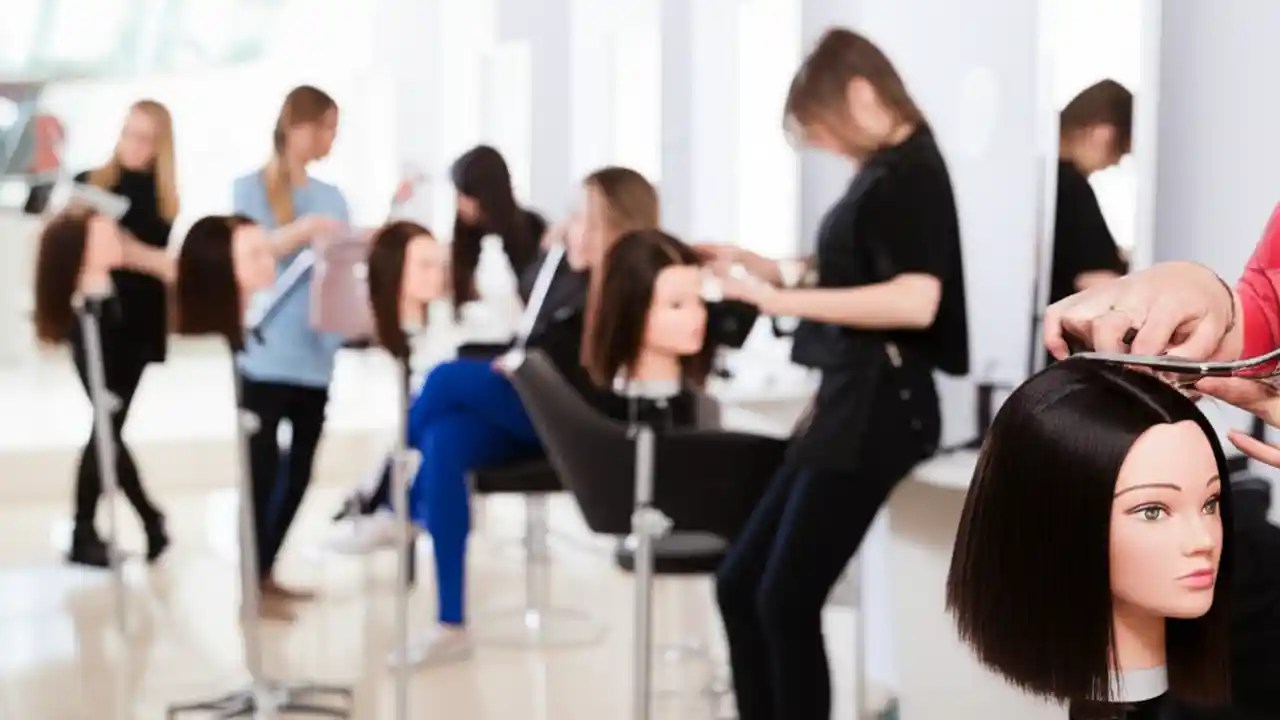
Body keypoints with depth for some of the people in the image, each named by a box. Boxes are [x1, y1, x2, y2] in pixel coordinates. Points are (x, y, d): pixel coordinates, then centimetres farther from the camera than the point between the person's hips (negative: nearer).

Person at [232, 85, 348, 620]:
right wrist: (301, 231, -27)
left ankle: (266, 571, 22)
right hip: (266, 354, -6)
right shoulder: (250, 188, -1)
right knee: (264, 469, -5)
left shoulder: (331, 196, 14)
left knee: (299, 470, 10)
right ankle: (253, 583, 1)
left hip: (315, 354, 6)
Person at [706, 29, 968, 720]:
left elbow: (915, 301, -25)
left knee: (786, 599, -7)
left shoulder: (909, 173, -12)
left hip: (879, 405, -10)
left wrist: (786, 300, -23)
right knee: (740, 586, 10)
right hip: (849, 402, 10)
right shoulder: (885, 170, 14)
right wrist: (763, 269, 17)